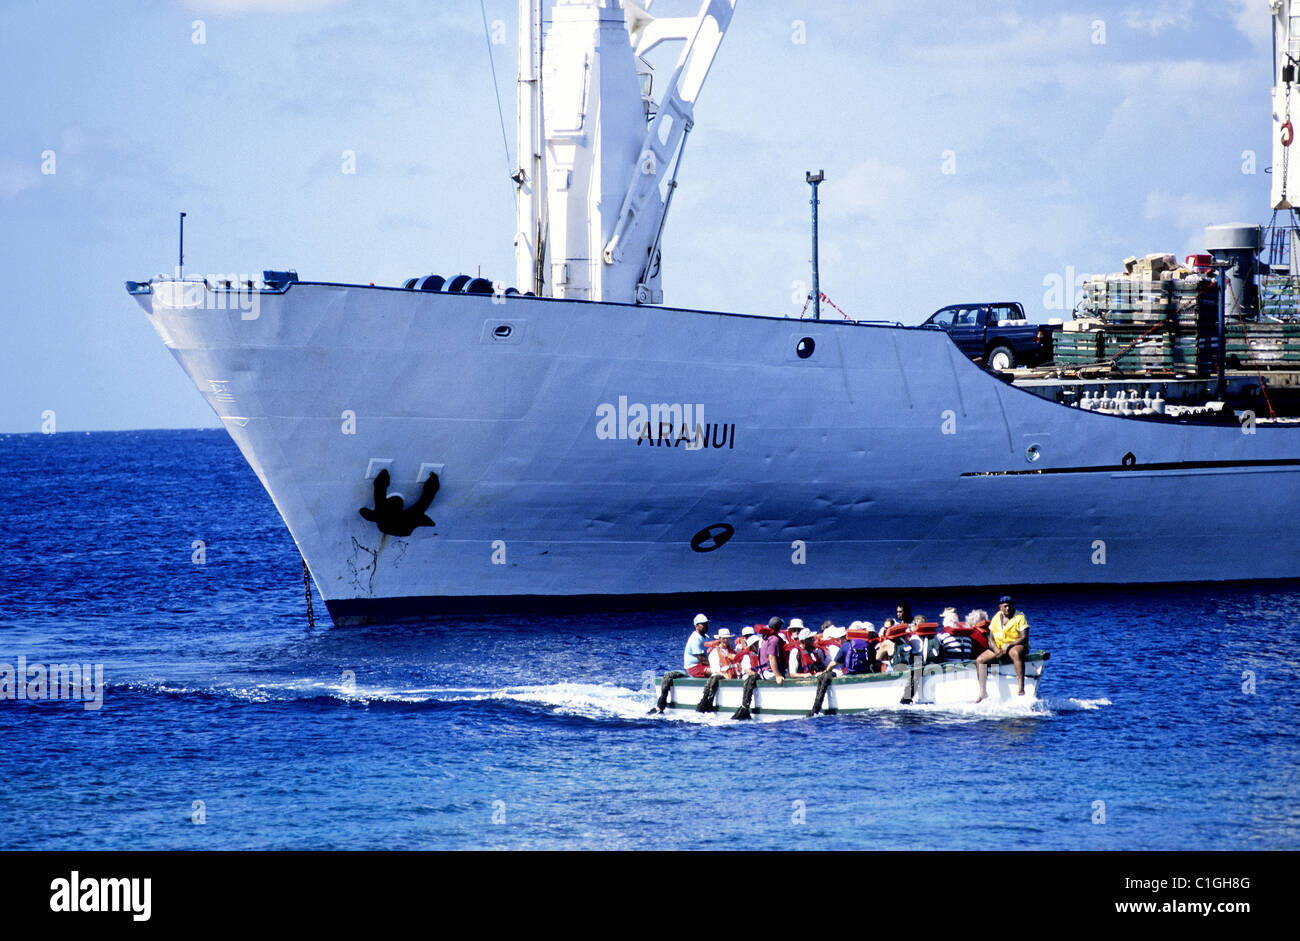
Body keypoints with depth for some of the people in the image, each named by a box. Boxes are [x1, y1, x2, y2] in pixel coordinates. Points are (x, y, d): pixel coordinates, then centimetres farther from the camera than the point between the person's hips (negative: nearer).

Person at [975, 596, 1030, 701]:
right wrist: (997, 651, -14)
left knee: (1015, 653, -41)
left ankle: (1021, 688, -47)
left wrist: (1008, 646, -24)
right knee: (979, 660, -14)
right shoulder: (996, 618, 7)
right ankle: (982, 692, -10)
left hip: (1016, 646, -5)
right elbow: (991, 639, 6)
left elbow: (1024, 638, -14)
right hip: (998, 648, 5)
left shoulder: (1020, 617, -6)